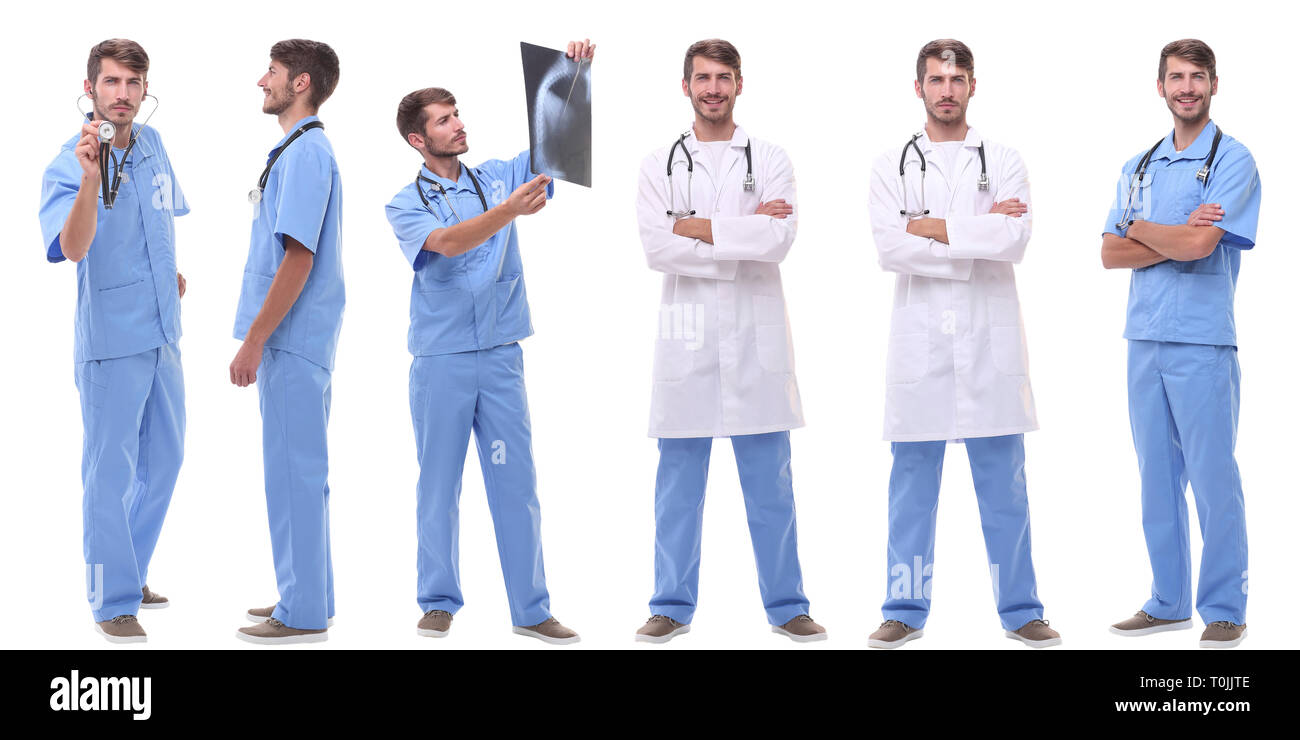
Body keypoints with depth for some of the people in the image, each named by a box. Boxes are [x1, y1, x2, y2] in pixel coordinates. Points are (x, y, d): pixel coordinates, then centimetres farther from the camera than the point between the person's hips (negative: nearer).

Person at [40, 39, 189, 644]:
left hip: (163, 333, 7)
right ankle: (113, 603, 8)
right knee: (111, 471, -1)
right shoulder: (68, 167, -15)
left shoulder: (152, 146, 6)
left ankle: (128, 572, 32)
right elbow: (72, 248, -33)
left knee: (163, 460, 16)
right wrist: (91, 179, -44)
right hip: (111, 342, -7)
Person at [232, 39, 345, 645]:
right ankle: (304, 595, 25)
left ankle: (303, 615, 1)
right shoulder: (299, 150, 15)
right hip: (291, 339, 10)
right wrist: (259, 338, 20)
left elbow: (298, 259, -21)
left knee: (293, 471, -5)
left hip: (292, 341, -10)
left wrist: (254, 341, -20)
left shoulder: (306, 153, -16)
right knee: (296, 469, 15)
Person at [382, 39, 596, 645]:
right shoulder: (405, 205, 0)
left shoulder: (499, 178, 9)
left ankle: (532, 610, 8)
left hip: (501, 357, 2)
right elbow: (447, 242, -20)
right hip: (440, 361, -2)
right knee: (439, 485, 5)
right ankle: (439, 603, 17)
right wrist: (509, 210, -35)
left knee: (515, 483, 3)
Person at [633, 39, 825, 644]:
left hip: (755, 336, 0)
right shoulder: (659, 166, 8)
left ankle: (786, 606, 10)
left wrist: (697, 227, -10)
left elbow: (778, 240, -9)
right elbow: (656, 248, -7)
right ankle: (673, 607, 12)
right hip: (686, 335, 0)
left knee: (769, 480, 3)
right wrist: (743, 233, -10)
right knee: (679, 479, 5)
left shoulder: (770, 161, 8)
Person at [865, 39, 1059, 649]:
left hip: (989, 340, 0)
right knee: (912, 480, 4)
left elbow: (1015, 239, -8)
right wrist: (979, 232, -9)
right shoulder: (891, 167, 9)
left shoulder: (1003, 163, 9)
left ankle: (1019, 610, 9)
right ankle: (906, 610, 11)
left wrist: (932, 227, -9)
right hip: (919, 339, 0)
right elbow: (890, 248, -8)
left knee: (1002, 480, 2)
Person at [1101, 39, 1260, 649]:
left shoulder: (1232, 159, -3)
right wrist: (1176, 238, -9)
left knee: (1213, 479, -3)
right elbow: (1111, 253, 5)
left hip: (1203, 341, -6)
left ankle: (1225, 612, 5)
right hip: (1145, 340, 6)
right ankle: (1169, 602, 19)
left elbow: (1200, 243, -16)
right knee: (1157, 478, 10)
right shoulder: (1138, 167, 15)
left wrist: (1138, 227, 0)